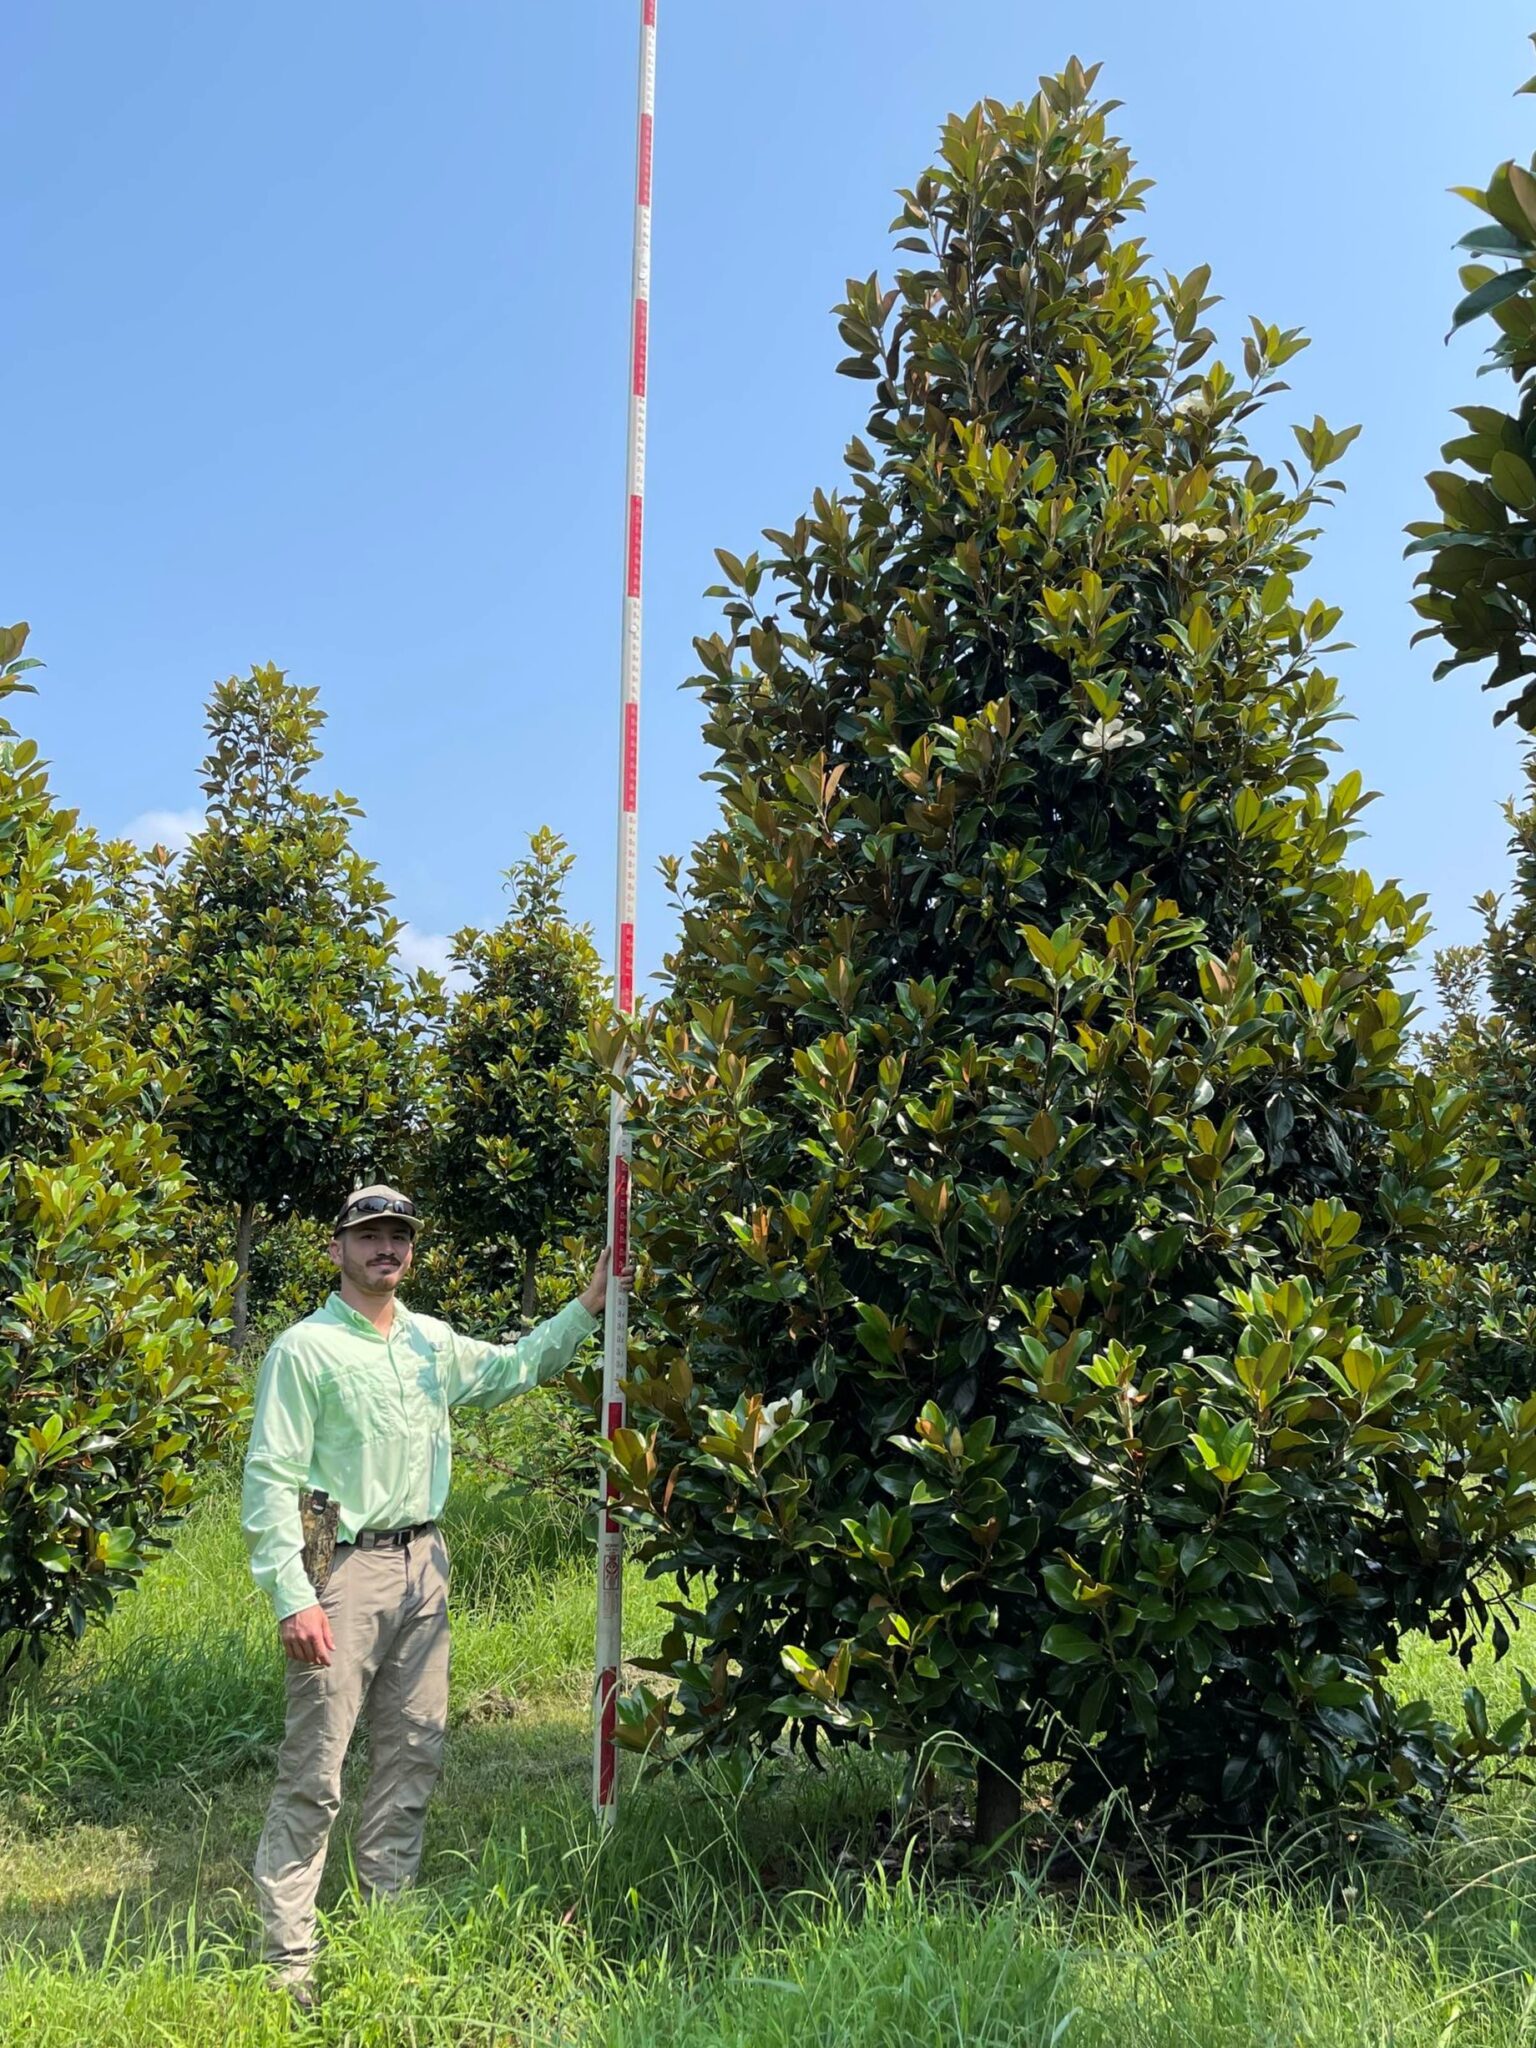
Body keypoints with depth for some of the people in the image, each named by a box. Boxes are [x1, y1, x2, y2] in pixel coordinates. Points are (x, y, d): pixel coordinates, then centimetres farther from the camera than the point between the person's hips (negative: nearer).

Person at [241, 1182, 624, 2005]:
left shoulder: (434, 1343, 11)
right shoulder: (305, 1349, -9)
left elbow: (514, 1367, 26)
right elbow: (270, 1478, -12)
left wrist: (586, 1307, 17)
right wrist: (291, 1594, -18)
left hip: (422, 1565, 7)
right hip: (343, 1568, -7)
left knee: (413, 1753, 13)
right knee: (314, 1769, -4)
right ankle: (287, 1955, 7)